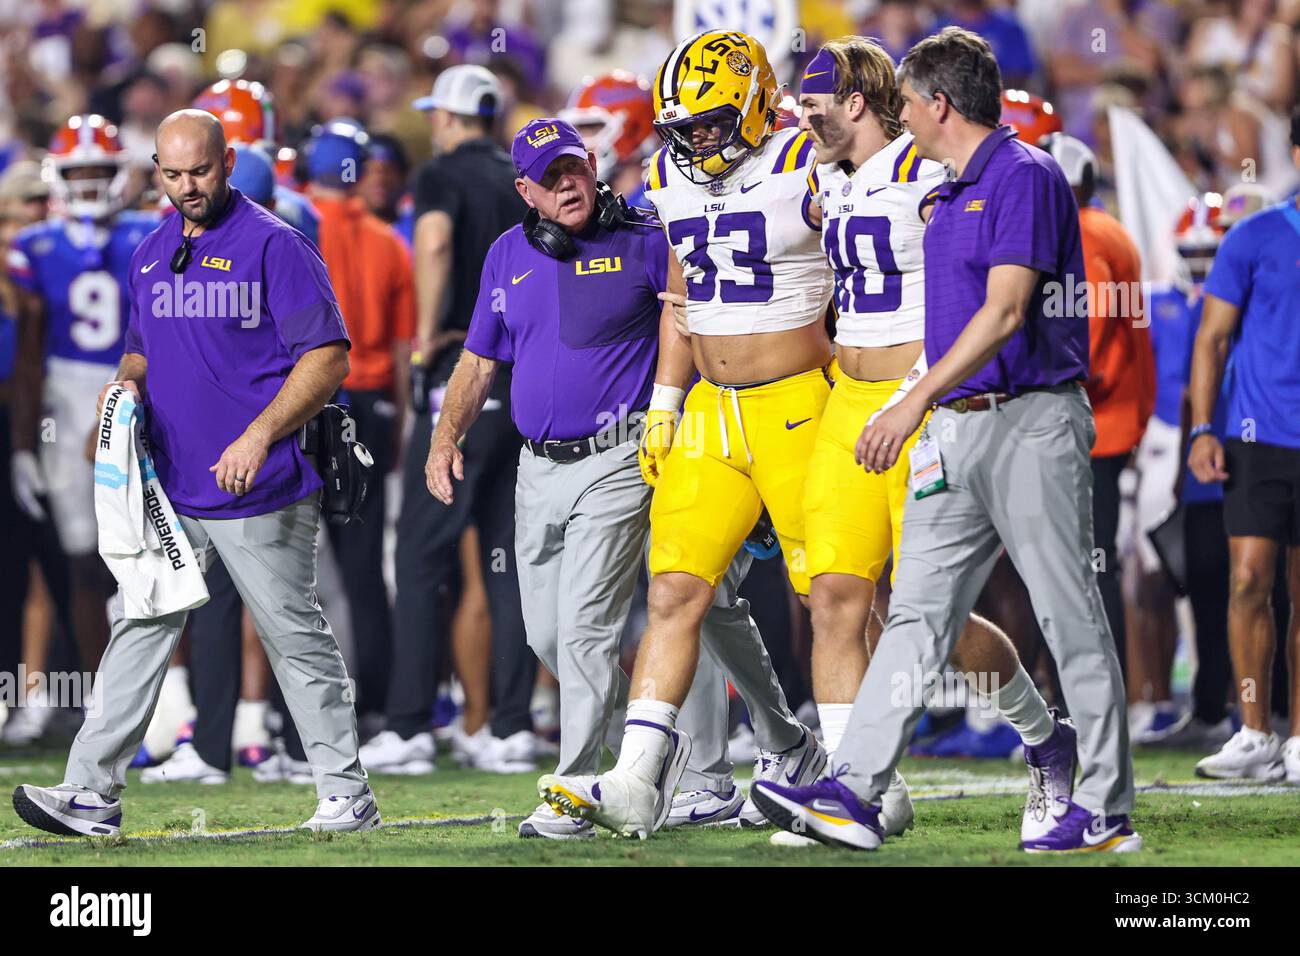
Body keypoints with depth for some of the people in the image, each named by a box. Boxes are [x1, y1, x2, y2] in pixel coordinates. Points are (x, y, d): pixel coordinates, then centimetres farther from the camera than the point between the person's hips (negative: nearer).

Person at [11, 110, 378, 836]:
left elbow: (328, 357, -12)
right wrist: (128, 384, 2)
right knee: (139, 630, 0)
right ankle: (93, 794, -2)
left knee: (297, 640, 1)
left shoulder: (274, 245, -8)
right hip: (169, 488, 6)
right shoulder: (152, 254, 13)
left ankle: (348, 797, 9)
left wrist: (259, 436, -20)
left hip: (262, 494, -6)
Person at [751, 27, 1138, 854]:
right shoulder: (950, 195, 17)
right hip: (957, 427, 9)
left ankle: (1105, 809, 3)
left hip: (1031, 421, -9)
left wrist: (918, 401, -22)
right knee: (918, 613, 3)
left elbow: (1006, 311, -20)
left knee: (1072, 619, -2)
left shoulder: (1025, 177, -12)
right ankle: (855, 793, 0)